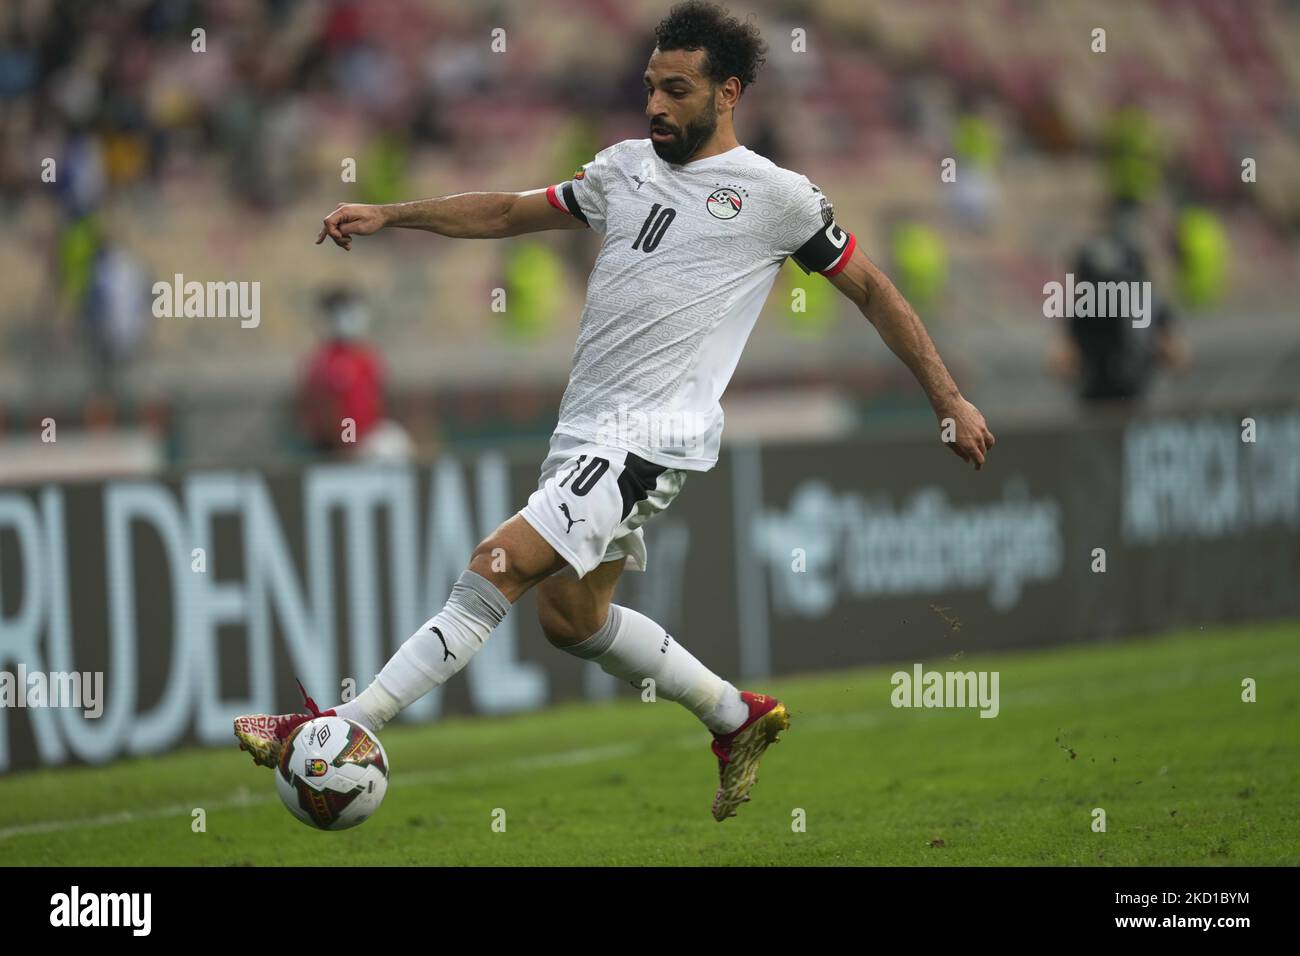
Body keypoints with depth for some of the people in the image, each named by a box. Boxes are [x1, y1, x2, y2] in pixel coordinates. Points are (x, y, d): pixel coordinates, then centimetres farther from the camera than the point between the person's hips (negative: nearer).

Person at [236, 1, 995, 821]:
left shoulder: (779, 197, -2)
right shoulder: (627, 167, 15)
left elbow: (872, 290, 6)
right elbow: (511, 212, 23)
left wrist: (950, 399, 5)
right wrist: (387, 215, 14)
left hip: (649, 442, -8)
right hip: (584, 430, 8)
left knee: (499, 564, -19)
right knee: (572, 616, 16)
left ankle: (344, 730, -20)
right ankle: (740, 720, 33)